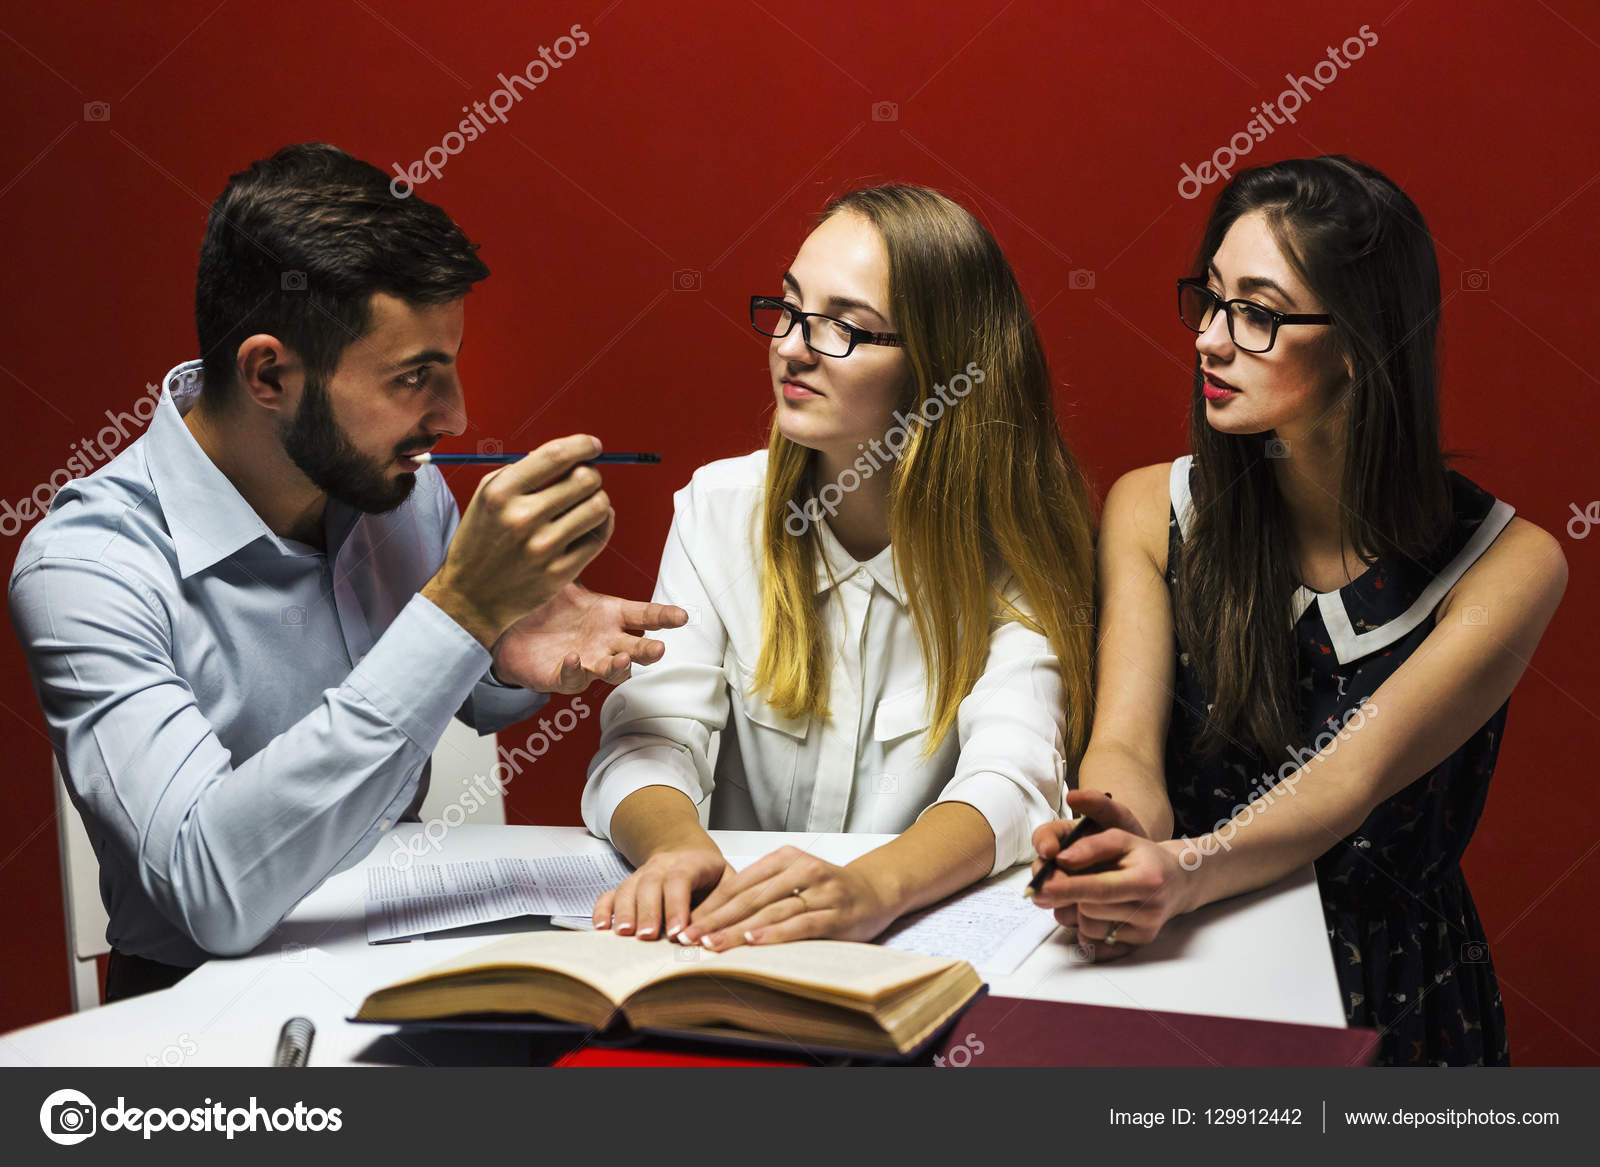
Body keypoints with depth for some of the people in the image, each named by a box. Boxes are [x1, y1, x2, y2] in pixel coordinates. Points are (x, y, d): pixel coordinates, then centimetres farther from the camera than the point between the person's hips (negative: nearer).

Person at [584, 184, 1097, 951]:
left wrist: (872, 888, -42)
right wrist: (678, 850, -32)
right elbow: (649, 737, -9)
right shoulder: (720, 508, 1)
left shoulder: (1011, 543, -6)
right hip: (731, 936, 3)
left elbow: (1010, 779, -21)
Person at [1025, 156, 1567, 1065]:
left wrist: (1189, 871, -38)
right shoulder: (1153, 511, 2)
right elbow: (1125, 744, -9)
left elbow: (1357, 775, -19)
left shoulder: (1508, 565, -8)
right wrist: (1127, 840, -34)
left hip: (1390, 999, -2)